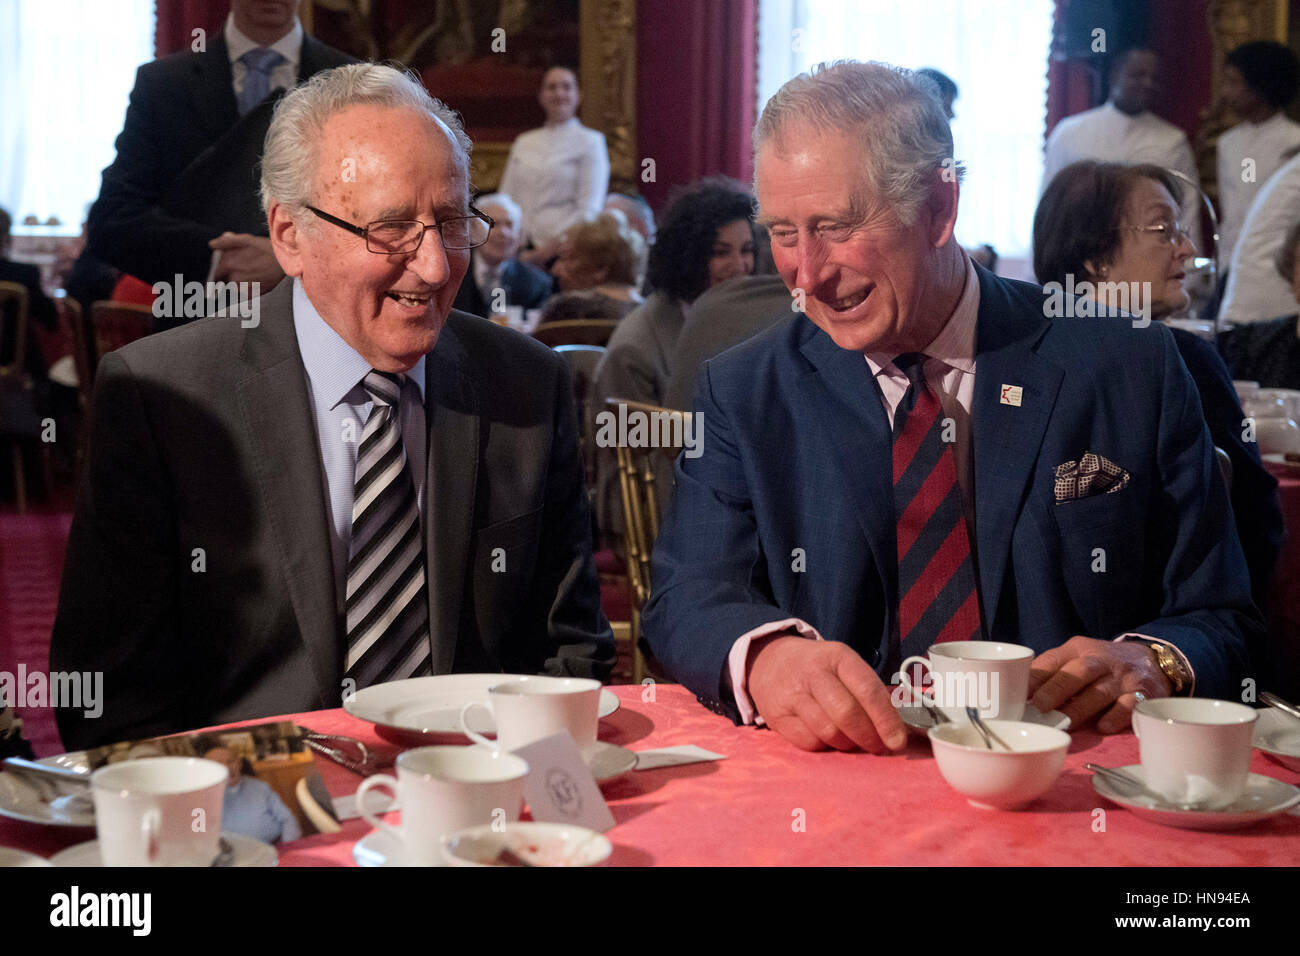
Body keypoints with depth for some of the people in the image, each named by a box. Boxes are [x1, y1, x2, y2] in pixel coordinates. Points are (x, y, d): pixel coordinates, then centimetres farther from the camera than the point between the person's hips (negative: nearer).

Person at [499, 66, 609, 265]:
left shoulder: (590, 141, 2)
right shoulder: (524, 142, 16)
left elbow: (588, 211, -6)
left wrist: (545, 252, -12)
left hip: (561, 253, -3)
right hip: (522, 252, 4)